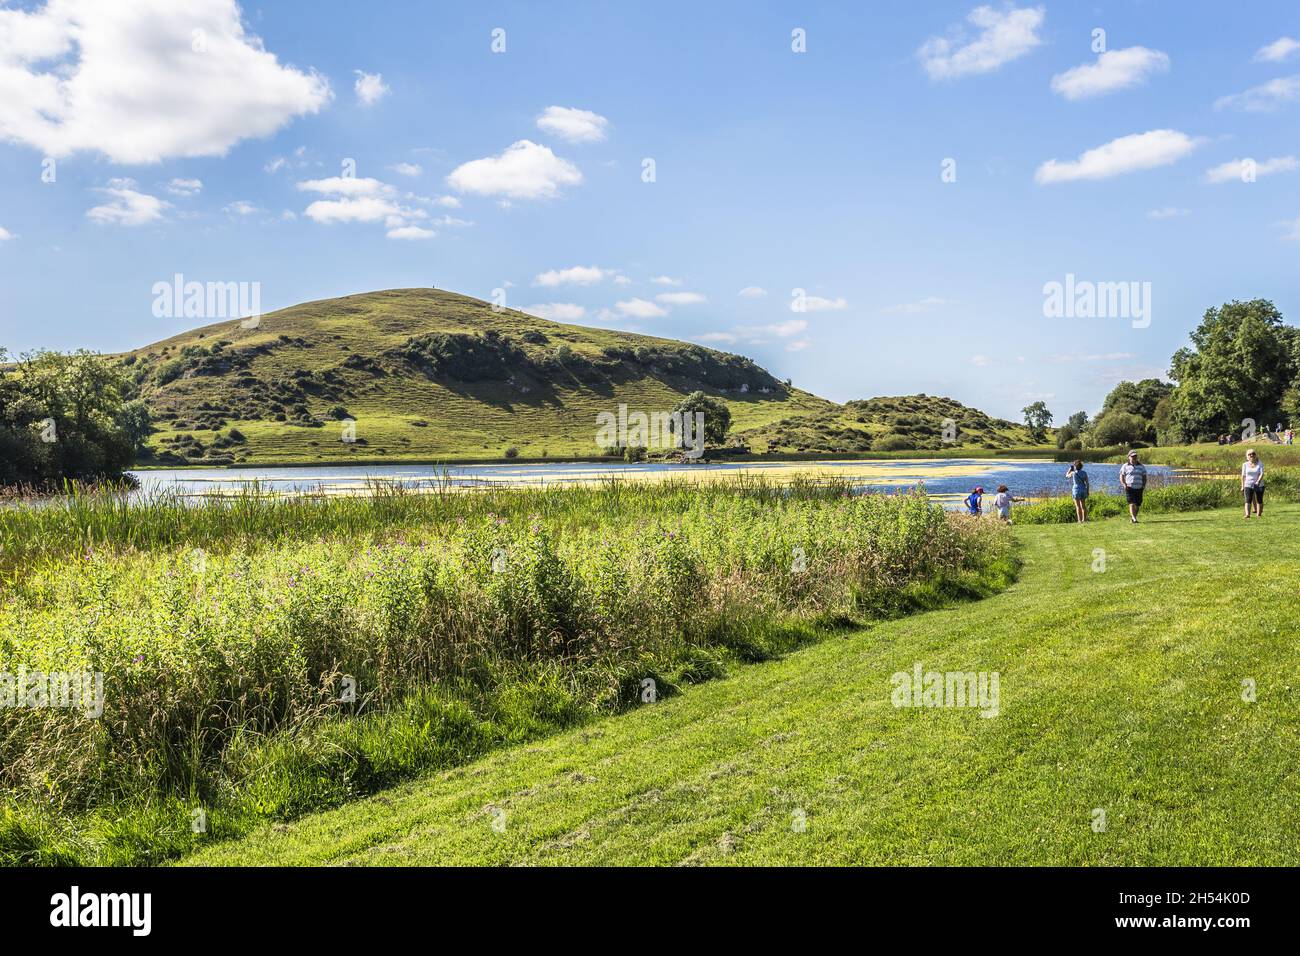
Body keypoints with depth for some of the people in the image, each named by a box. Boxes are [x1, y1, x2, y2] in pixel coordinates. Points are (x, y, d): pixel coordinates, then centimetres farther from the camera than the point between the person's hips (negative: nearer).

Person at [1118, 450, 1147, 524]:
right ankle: (1134, 518, -21)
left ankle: (1132, 517, 26)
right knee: (1132, 503, -15)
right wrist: (1124, 484, -13)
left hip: (1139, 488, 4)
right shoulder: (1125, 466, 4)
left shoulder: (1141, 466, 13)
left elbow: (1144, 477, 16)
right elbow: (1121, 477, 4)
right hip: (1129, 488, -4)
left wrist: (1144, 484, -1)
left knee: (1138, 504, 7)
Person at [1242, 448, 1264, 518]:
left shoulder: (1260, 464, -1)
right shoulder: (1245, 464, 3)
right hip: (1248, 485, 0)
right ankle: (1247, 515, -22)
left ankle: (1259, 514, 19)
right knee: (1248, 500, -12)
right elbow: (1243, 476, 7)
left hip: (1259, 485, 0)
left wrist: (1258, 481, -27)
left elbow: (1262, 474, -11)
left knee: (1259, 500, 6)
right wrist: (1242, 487, 7)